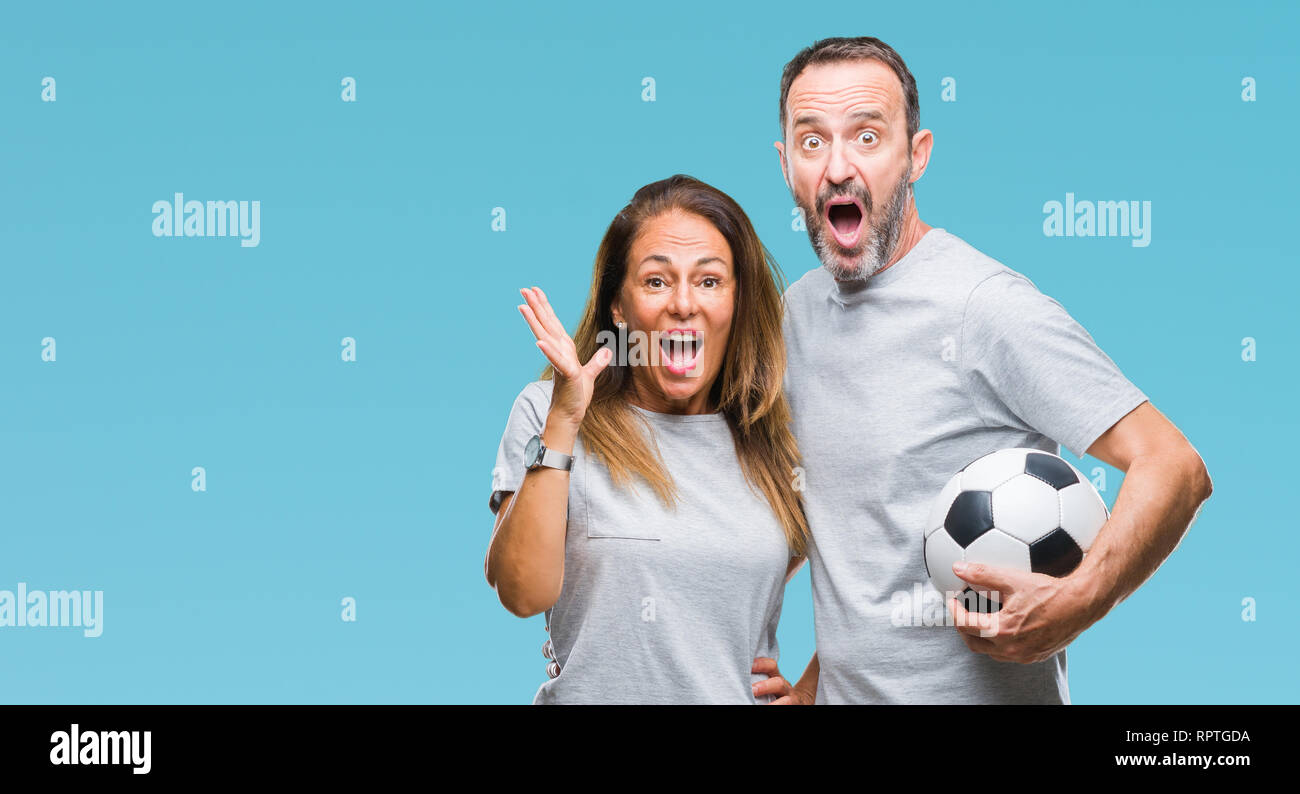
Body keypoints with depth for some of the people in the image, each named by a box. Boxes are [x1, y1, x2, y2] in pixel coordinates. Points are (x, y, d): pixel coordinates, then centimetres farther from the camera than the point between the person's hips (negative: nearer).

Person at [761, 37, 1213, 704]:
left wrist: (1075, 604, -36)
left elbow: (1175, 469, -21)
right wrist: (816, 677, 8)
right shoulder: (796, 312, 4)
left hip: (986, 692, -6)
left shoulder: (988, 305, -18)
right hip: (842, 691, 6)